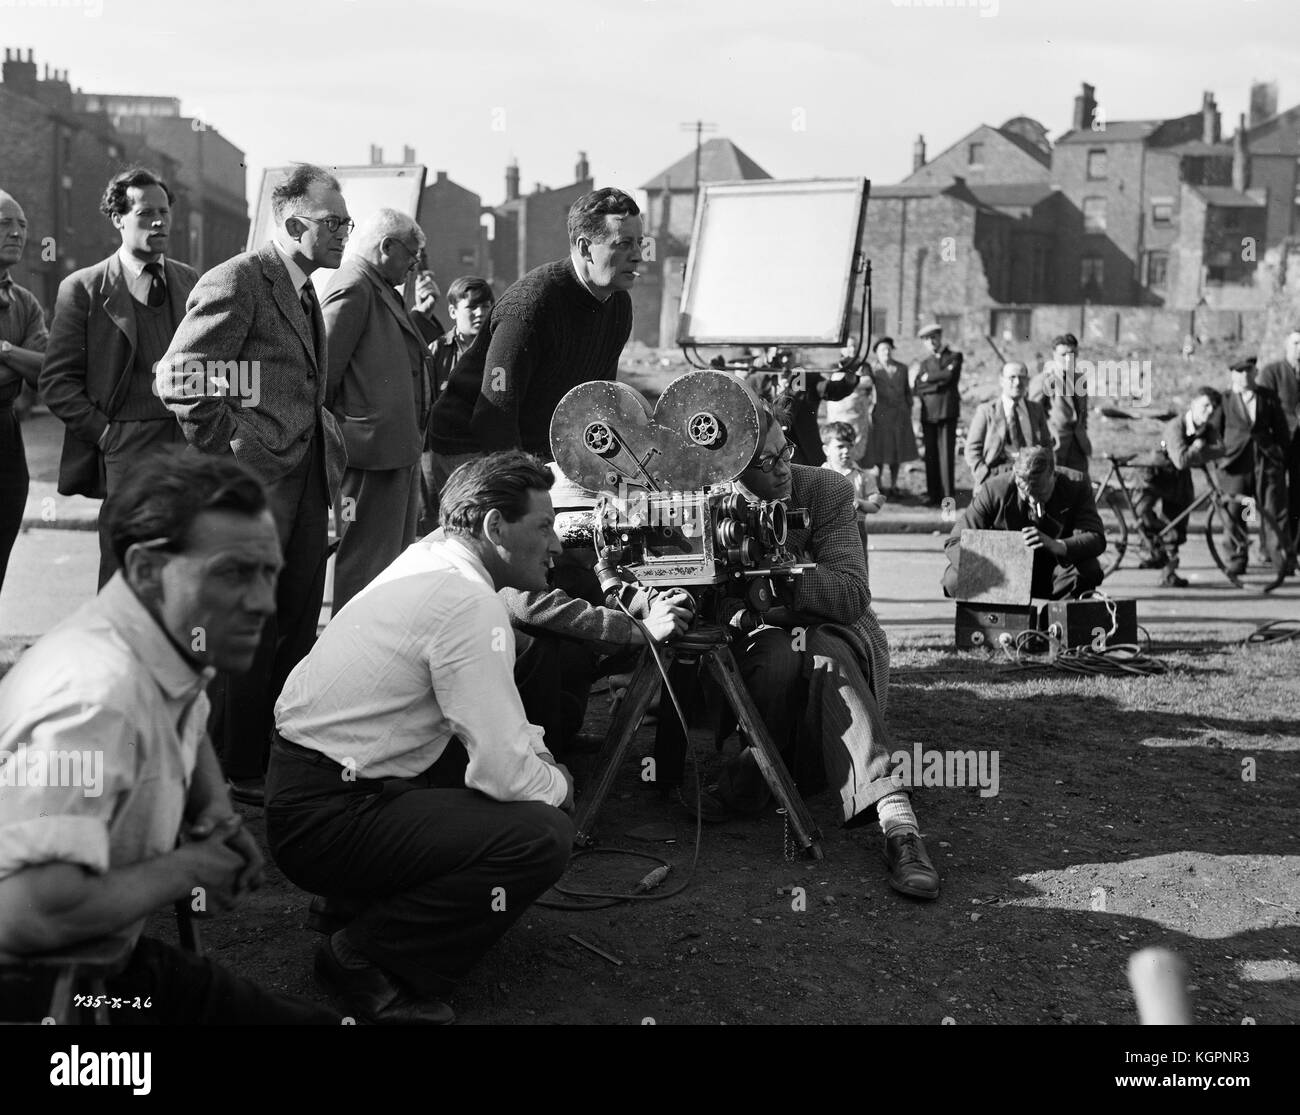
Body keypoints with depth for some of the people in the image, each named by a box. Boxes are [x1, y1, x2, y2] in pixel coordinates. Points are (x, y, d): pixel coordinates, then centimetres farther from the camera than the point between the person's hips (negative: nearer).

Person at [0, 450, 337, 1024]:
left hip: (105, 952, 8)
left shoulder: (170, 635, -2)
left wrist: (217, 812, 1)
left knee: (319, 1015, 5)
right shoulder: (96, 696, -31)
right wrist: (186, 869, -23)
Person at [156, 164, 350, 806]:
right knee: (246, 631, 1)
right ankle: (236, 773, 14)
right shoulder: (236, 282, -13)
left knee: (298, 626, 14)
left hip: (306, 483, 9)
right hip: (256, 483, -9)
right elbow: (179, 381, -19)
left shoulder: (306, 293, 17)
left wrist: (330, 451, 15)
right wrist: (230, 456, -17)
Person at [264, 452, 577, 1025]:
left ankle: (370, 893, 17)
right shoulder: (468, 602, -21)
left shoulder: (428, 558, 8)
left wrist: (534, 746, 5)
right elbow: (504, 772, -22)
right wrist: (557, 783, -2)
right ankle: (362, 957, -4)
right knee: (543, 836, -19)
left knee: (535, 760, 13)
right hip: (323, 820, -10)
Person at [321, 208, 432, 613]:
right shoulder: (353, 288, -14)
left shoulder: (379, 289, 18)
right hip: (373, 450, -11)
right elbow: (324, 372, -17)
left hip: (398, 449, 11)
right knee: (367, 563, -5)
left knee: (397, 557, 18)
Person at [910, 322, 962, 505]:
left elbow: (949, 376, -11)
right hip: (928, 413, 4)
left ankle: (948, 496, -4)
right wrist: (938, 383, -6)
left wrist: (926, 378, -1)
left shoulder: (954, 357, 8)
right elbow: (916, 389, 5)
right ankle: (933, 495, 7)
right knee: (930, 455, 3)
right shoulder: (924, 363, 17)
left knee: (946, 454, -6)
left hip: (947, 412, -4)